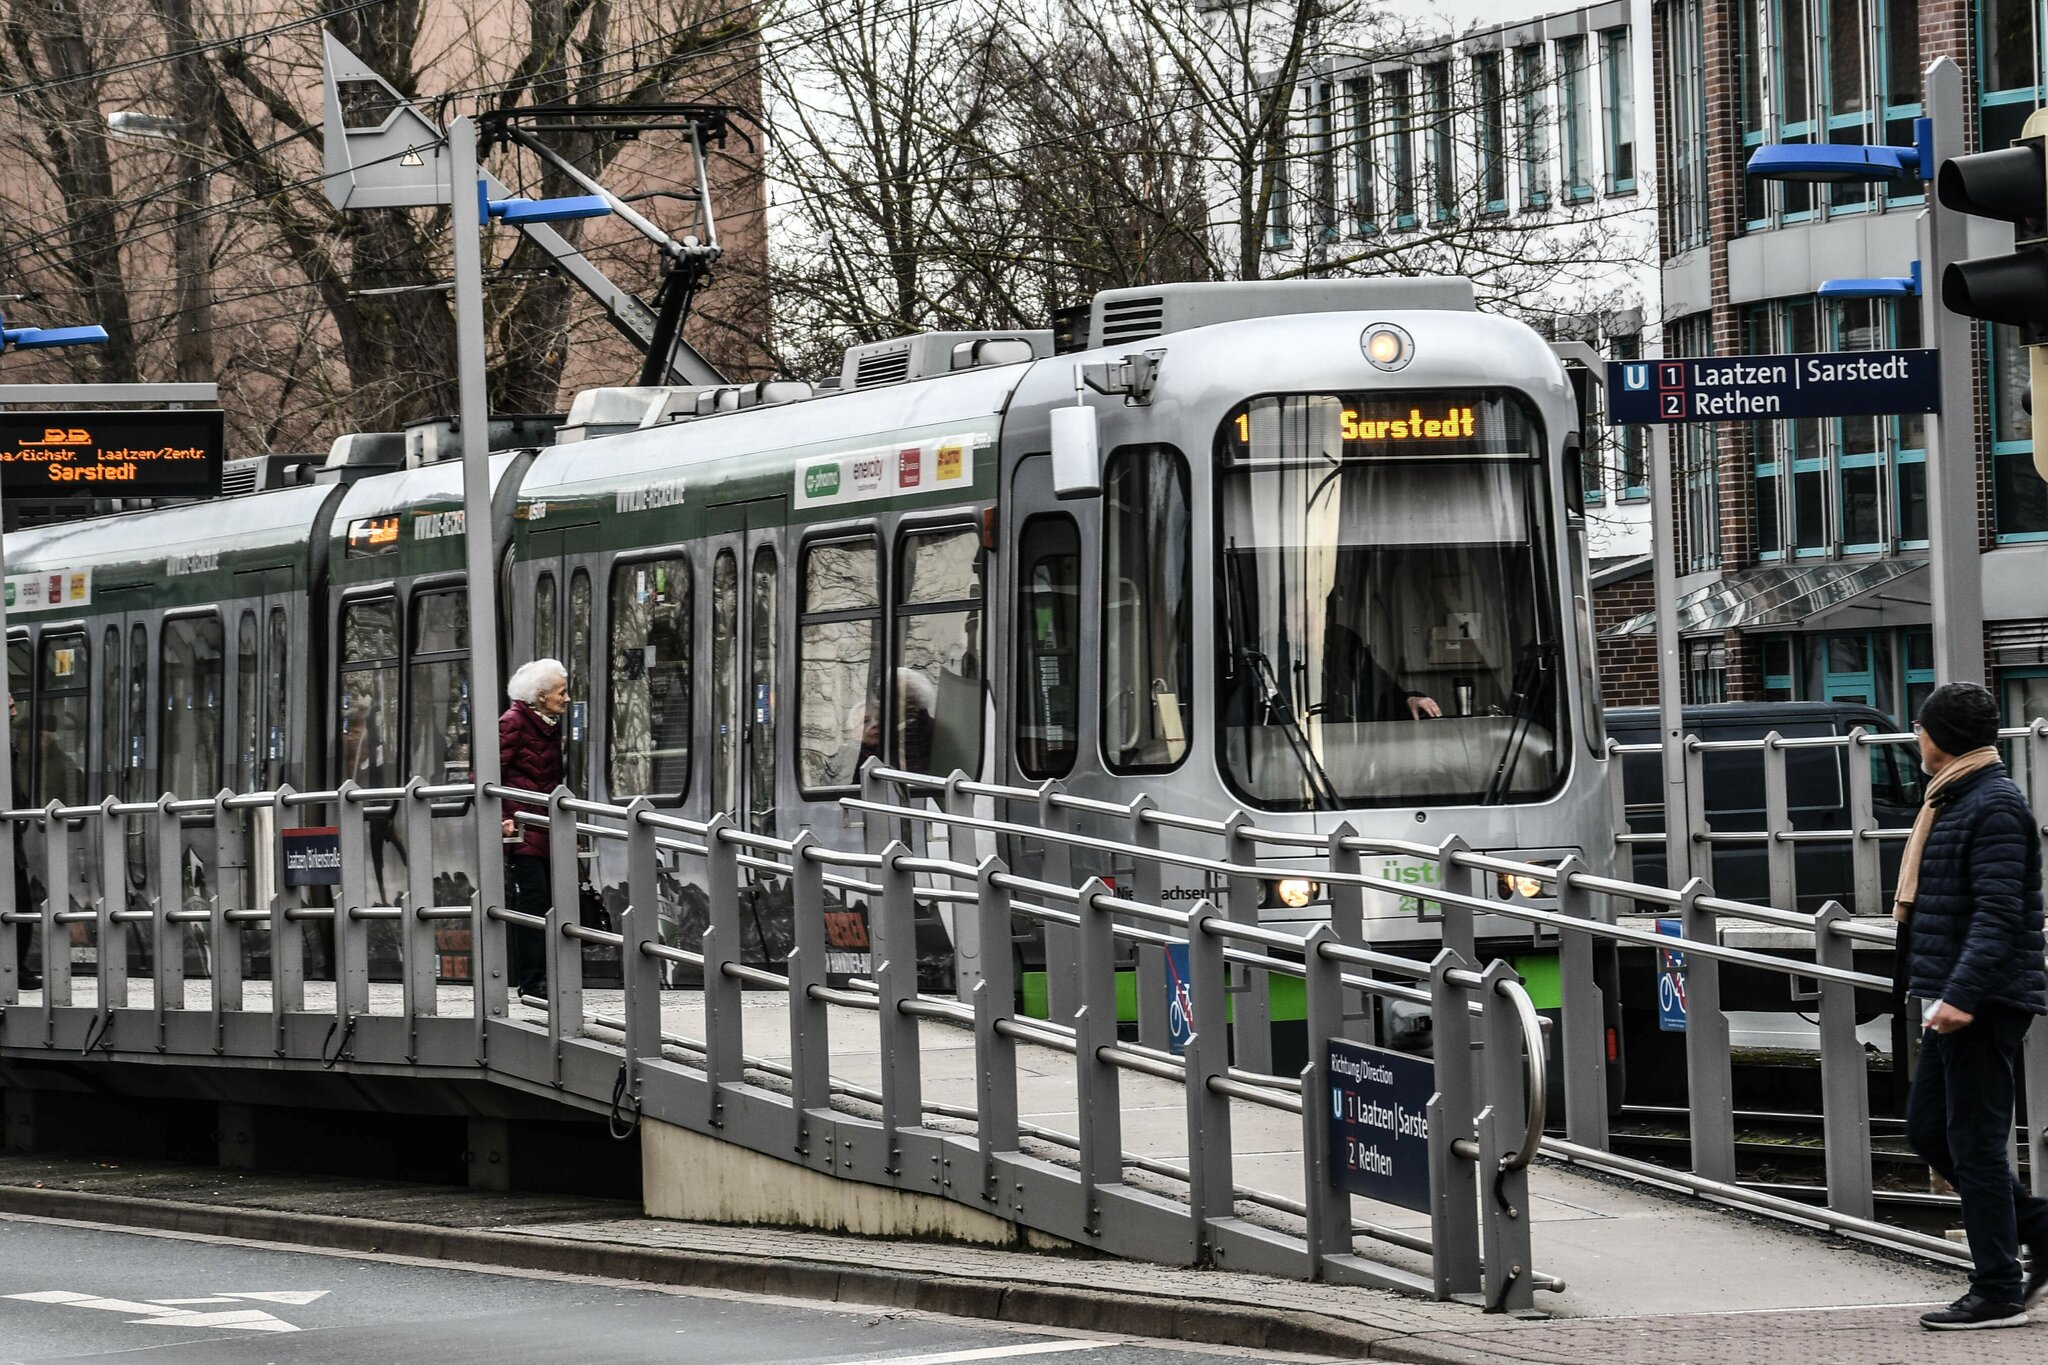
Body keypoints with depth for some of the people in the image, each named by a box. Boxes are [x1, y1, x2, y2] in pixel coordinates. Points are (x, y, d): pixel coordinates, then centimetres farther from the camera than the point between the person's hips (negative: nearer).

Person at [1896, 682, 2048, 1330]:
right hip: (1958, 1002, 11)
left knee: (1975, 1143, -6)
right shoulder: (1953, 803, 17)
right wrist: (1934, 989, 26)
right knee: (1928, 1129, 13)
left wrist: (1960, 995, -30)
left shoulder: (1994, 807, -15)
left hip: (1984, 1006, -11)